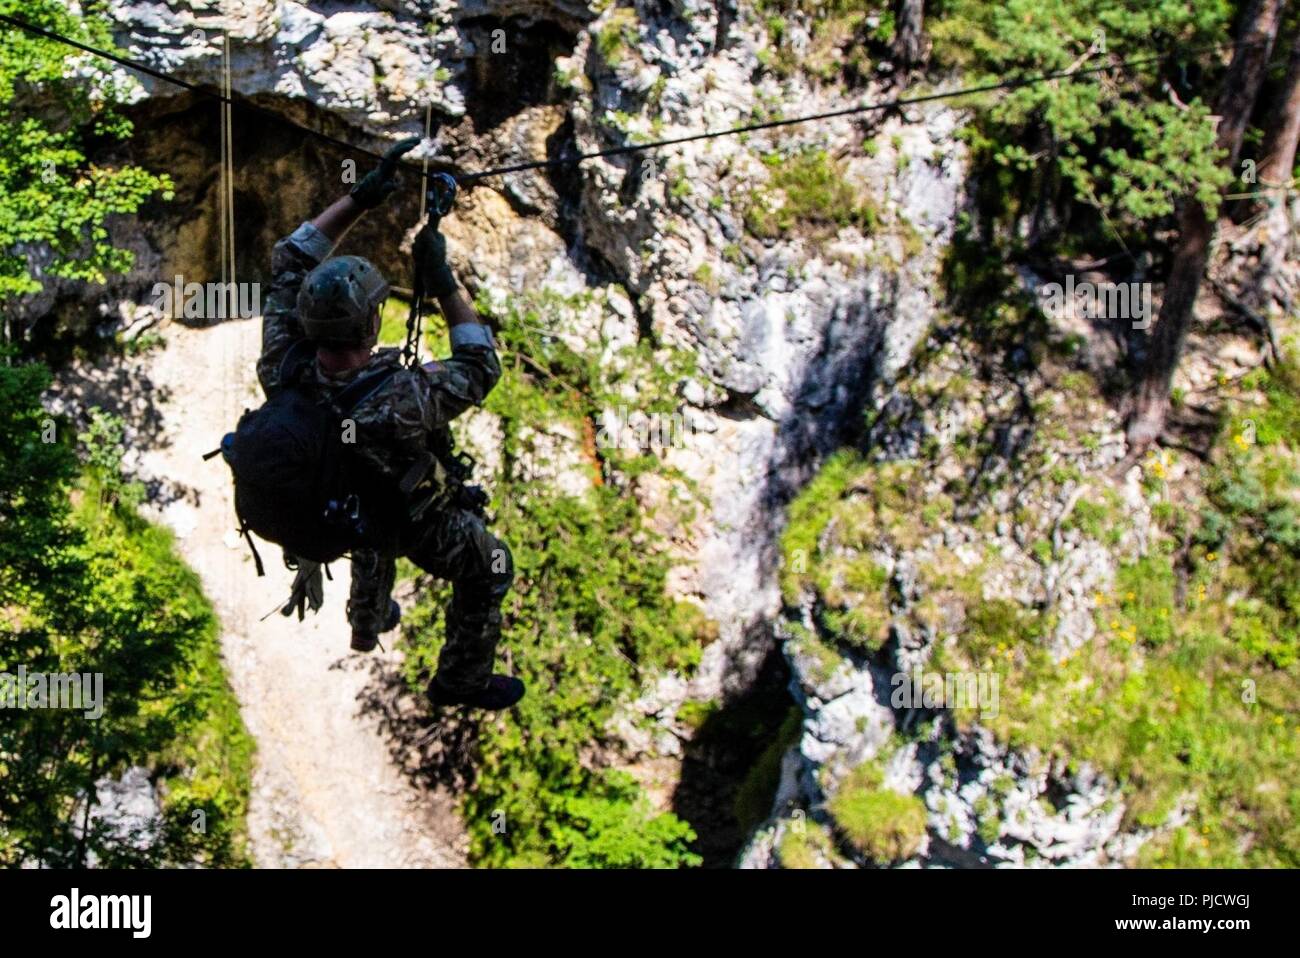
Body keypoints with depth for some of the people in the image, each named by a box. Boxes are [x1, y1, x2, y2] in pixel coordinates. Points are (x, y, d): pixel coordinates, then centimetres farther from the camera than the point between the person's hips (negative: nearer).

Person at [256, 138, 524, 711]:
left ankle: (368, 622, 64)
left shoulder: (281, 370, -35)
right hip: (420, 525, -5)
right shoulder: (398, 403, -49)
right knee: (488, 568, 24)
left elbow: (291, 261, -23)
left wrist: (361, 196, -29)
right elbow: (480, 369, -31)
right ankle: (462, 679, 42)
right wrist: (443, 284, -33)